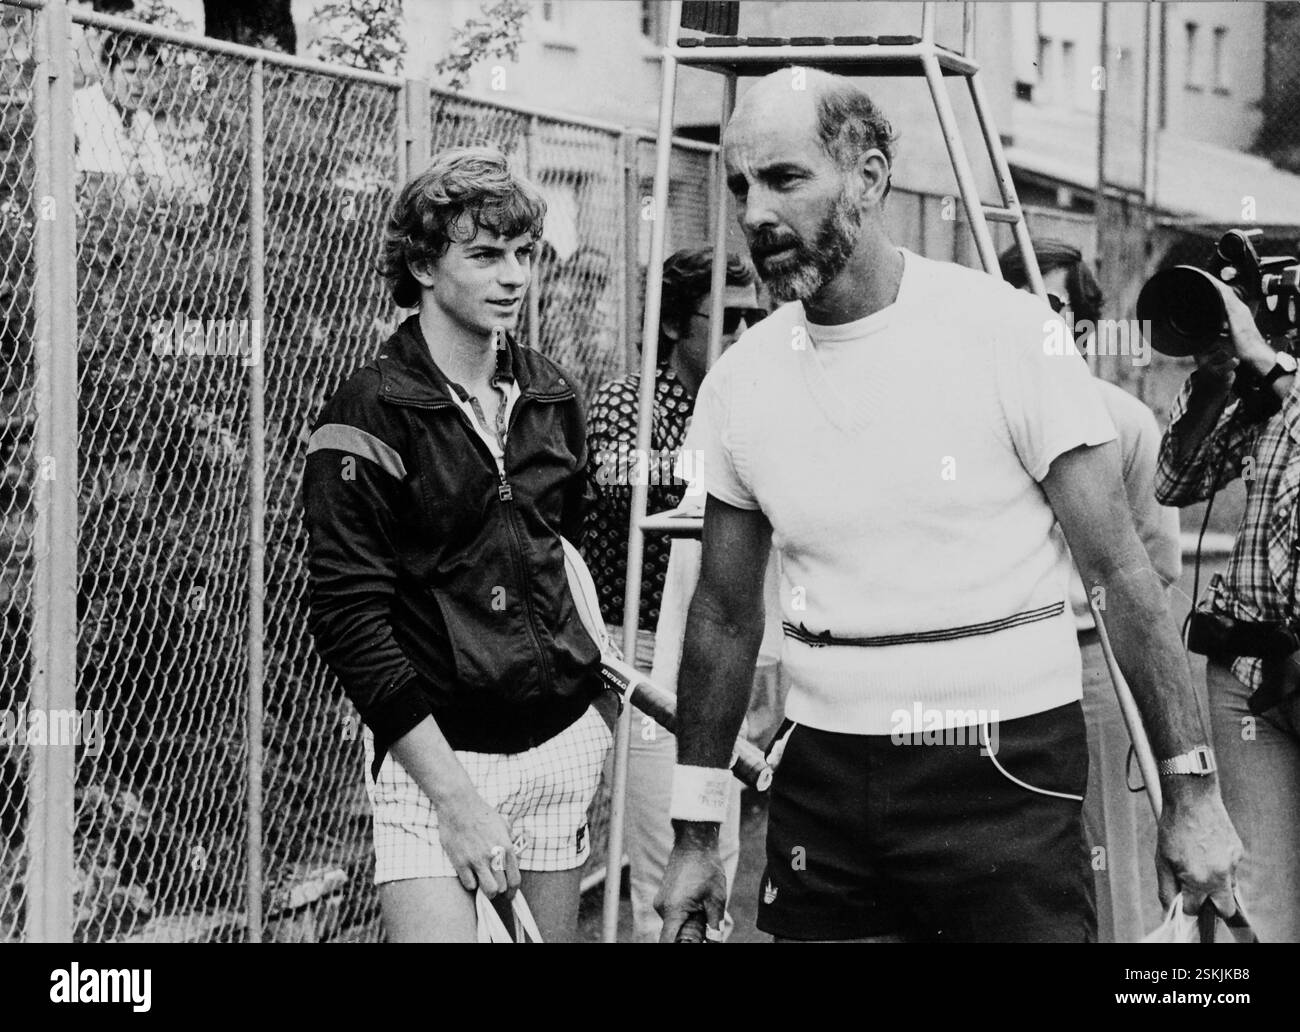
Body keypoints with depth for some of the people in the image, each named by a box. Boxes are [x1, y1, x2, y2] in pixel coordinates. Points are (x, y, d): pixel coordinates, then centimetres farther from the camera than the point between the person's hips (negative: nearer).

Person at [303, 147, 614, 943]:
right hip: (432, 753, -5)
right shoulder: (369, 415, -10)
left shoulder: (552, 396, 8)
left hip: (564, 736, 6)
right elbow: (350, 620, -14)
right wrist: (456, 795, -18)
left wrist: (598, 694, 14)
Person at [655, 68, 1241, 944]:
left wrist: (1191, 791, -7)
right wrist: (695, 831, 13)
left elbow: (1119, 575, -7)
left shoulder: (1009, 335, -9)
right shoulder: (738, 384, 3)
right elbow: (726, 615, 13)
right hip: (823, 782, 4)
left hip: (1005, 772, -3)